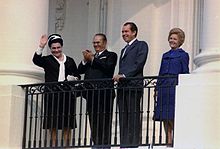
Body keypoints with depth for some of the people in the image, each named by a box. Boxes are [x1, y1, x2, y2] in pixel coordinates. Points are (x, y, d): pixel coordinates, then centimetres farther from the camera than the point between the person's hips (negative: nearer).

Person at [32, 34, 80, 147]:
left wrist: (73, 78, -2)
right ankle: (53, 145, 0)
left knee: (67, 124, -1)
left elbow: (77, 77, 20)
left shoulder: (70, 61, 17)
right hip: (52, 94, -2)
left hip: (67, 95, 2)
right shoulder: (47, 60, 9)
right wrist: (41, 47, -21)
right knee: (52, 124, -4)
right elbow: (36, 60, -11)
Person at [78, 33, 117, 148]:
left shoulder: (110, 55, 7)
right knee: (93, 123, 8)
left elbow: (107, 68, -12)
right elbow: (80, 70, 15)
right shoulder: (91, 56, 25)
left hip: (103, 94, -6)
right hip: (91, 94, 6)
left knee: (104, 123, -7)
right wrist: (85, 60, -2)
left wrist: (92, 59, -10)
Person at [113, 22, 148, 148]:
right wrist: (118, 77, 5)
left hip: (133, 86, -8)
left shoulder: (141, 45, 2)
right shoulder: (124, 50, 27)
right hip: (122, 87, 8)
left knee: (133, 116, -10)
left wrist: (123, 75, -14)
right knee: (123, 117, 4)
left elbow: (139, 64, -10)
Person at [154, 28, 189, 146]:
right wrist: (157, 88, 12)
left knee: (172, 116, -12)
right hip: (163, 87, 6)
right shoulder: (165, 55, 19)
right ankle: (168, 141, 4)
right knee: (164, 117, 1)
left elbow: (185, 73, -1)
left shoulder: (183, 55, 3)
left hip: (175, 87, -6)